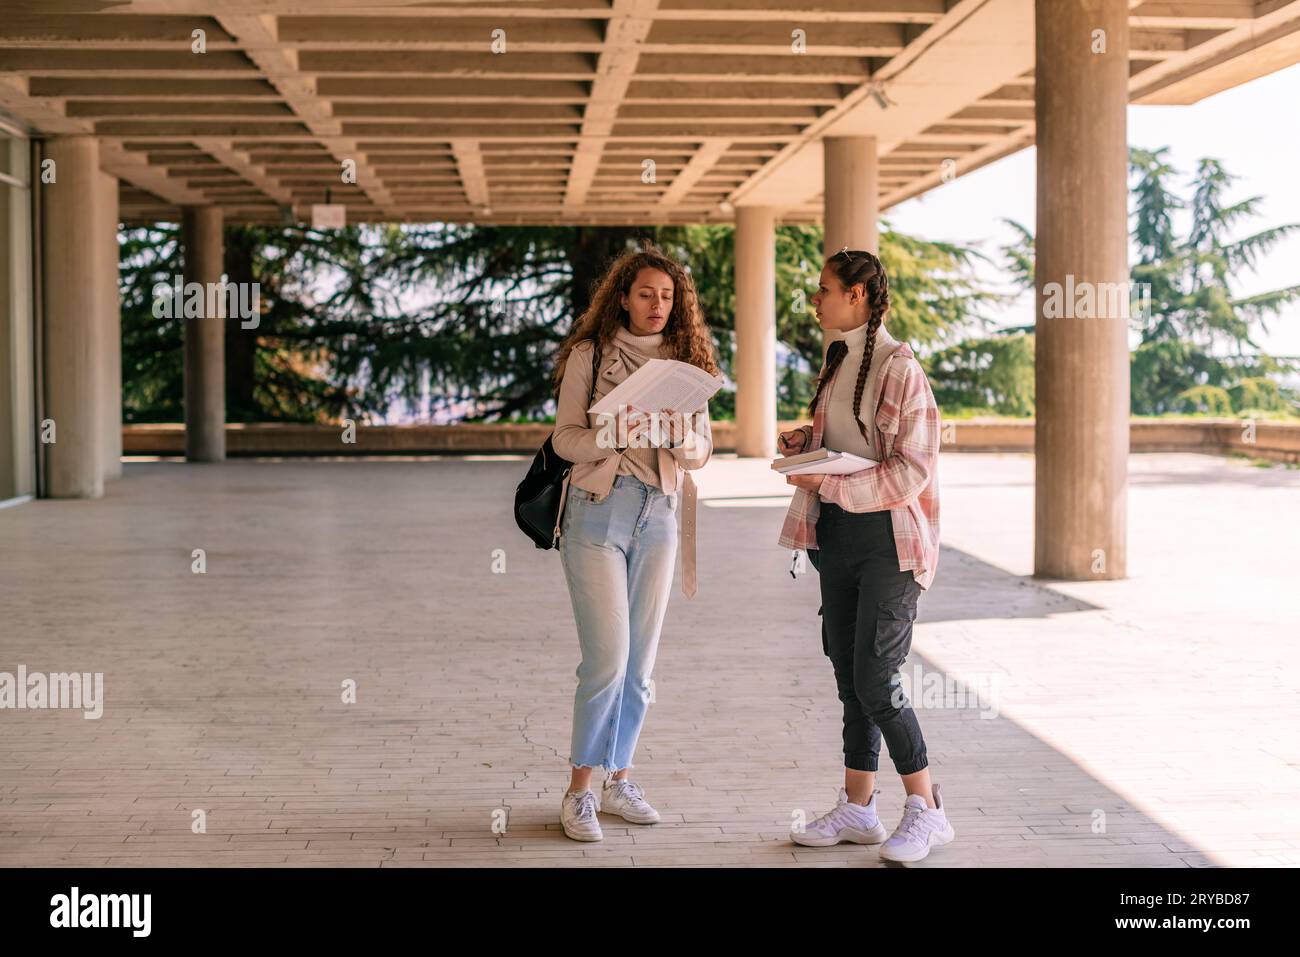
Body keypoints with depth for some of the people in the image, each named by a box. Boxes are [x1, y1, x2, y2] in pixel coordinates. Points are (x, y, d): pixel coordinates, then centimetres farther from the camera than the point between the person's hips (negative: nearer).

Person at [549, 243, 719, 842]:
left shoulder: (685, 362, 9)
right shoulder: (589, 355, -1)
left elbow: (702, 451, 6)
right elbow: (565, 439, -4)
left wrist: (679, 436, -16)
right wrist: (613, 435, -22)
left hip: (659, 516, 4)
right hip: (598, 510, -4)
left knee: (640, 662, 8)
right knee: (608, 657, -10)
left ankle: (617, 780, 20)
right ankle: (578, 790, 0)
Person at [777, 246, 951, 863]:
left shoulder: (900, 369, -14)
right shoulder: (837, 361, 12)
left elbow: (913, 470, -18)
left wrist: (832, 486, -21)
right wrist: (805, 441, 5)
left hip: (887, 537, -8)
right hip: (837, 533, 8)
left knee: (875, 680, -8)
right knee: (848, 674, 11)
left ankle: (926, 810, 7)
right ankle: (857, 807, 20)